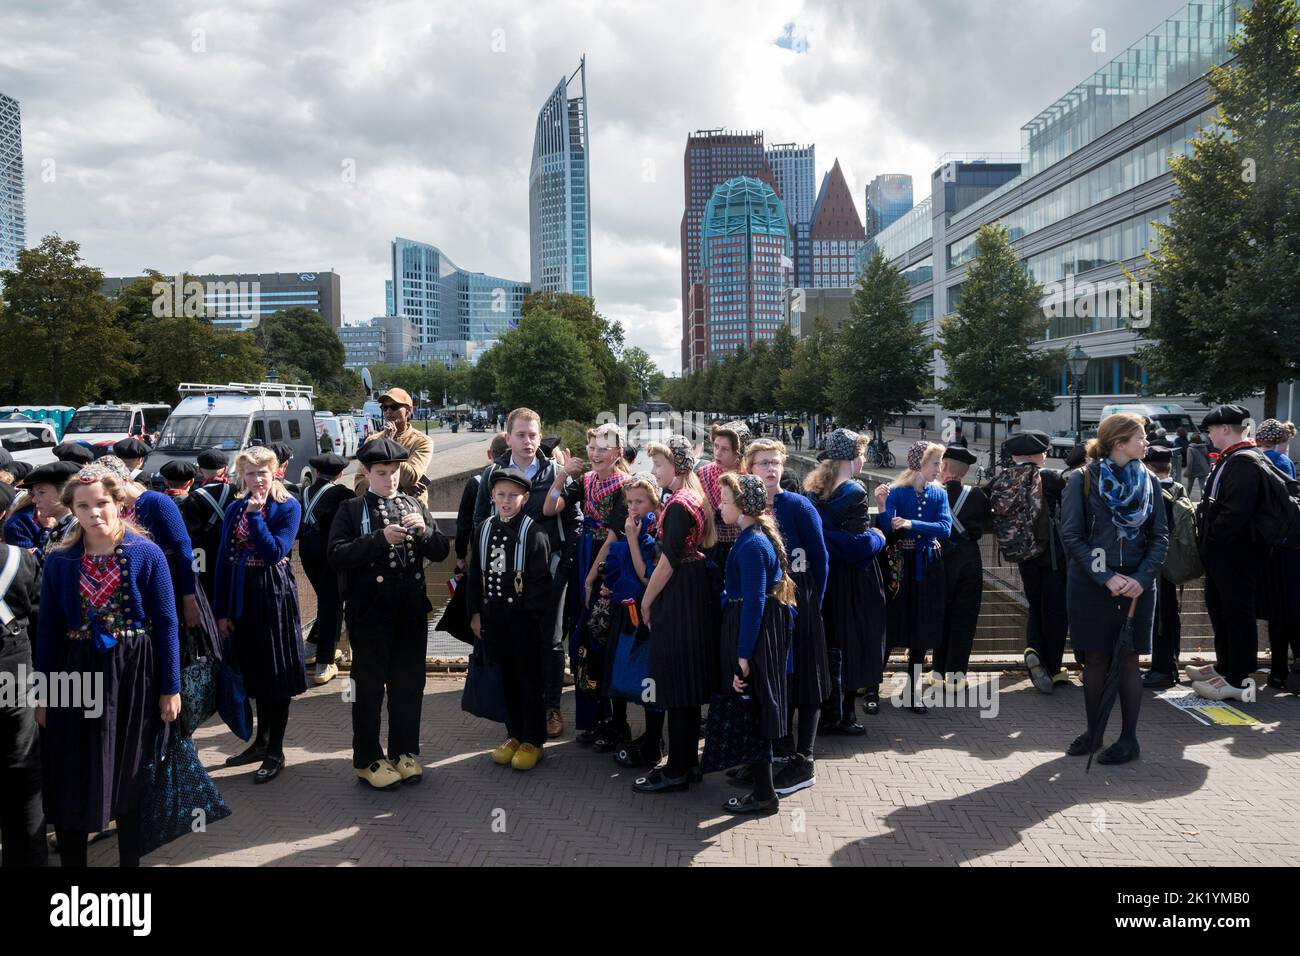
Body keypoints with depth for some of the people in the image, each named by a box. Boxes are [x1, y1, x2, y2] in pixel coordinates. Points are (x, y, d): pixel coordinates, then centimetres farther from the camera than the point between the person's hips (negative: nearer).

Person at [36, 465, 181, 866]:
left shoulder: (148, 555, -7)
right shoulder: (59, 561, 0)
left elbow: (166, 625, -6)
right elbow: (47, 631, 4)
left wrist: (170, 688, -7)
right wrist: (42, 693, 4)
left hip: (134, 676, -2)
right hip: (77, 676, 2)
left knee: (130, 777, 10)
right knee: (71, 783, 8)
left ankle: (131, 859, 27)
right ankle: (72, 860, 26)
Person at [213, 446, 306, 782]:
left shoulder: (288, 508, -7)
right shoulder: (234, 509, 7)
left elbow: (275, 552, -18)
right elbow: (224, 560, 6)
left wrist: (255, 515, -18)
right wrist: (221, 611, 3)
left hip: (274, 596, -5)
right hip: (243, 597, 5)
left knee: (277, 673, 1)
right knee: (255, 673, 15)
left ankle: (275, 752, 11)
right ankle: (261, 742, 29)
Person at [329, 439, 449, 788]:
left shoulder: (415, 505, 11)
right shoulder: (351, 509, 0)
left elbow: (441, 551, 6)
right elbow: (337, 556, -13)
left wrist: (424, 530, -13)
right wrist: (380, 538, -22)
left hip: (412, 608, 4)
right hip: (370, 611, -4)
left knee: (409, 683, 11)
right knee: (369, 686, 5)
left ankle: (404, 752, 25)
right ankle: (368, 759, 18)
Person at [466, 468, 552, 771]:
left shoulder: (533, 532, -10)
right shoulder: (484, 530, 6)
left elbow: (540, 580, -11)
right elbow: (475, 574, 11)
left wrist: (531, 615, -15)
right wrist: (475, 612, 8)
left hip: (526, 618, -5)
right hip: (494, 617, 5)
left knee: (530, 678, 5)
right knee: (507, 677, 14)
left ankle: (533, 741, 16)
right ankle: (514, 735, 27)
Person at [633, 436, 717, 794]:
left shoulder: (678, 504, -16)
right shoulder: (695, 498, 12)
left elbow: (668, 561, -19)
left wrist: (647, 601, -7)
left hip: (678, 598, -10)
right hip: (697, 593, 10)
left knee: (676, 684, -2)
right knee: (687, 683, 15)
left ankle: (677, 770, 7)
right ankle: (689, 761, 25)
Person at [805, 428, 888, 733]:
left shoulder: (814, 489, 5)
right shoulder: (855, 492, -17)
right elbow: (859, 544, -20)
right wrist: (878, 536, -2)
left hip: (824, 576, 7)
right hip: (853, 582, -7)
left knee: (829, 642, 14)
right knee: (850, 642, 4)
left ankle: (827, 713, 21)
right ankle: (843, 715, 10)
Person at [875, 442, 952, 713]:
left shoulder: (939, 493, 4)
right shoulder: (896, 492, -7)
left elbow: (945, 528, -11)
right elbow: (888, 530, -17)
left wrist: (911, 524, -21)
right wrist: (882, 507, -32)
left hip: (927, 568, 4)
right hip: (899, 566, -3)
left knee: (922, 629, 8)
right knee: (890, 625, 1)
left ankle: (913, 690, 18)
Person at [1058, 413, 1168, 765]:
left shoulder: (1148, 481, 7)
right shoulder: (1082, 480, -3)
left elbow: (1160, 537, 4)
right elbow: (1071, 535, -7)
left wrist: (1142, 578, -11)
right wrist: (1106, 577, -15)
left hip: (1137, 586, 2)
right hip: (1090, 586, -2)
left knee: (1128, 660, 5)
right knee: (1095, 659, 7)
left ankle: (1129, 738, 15)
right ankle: (1094, 730, 22)